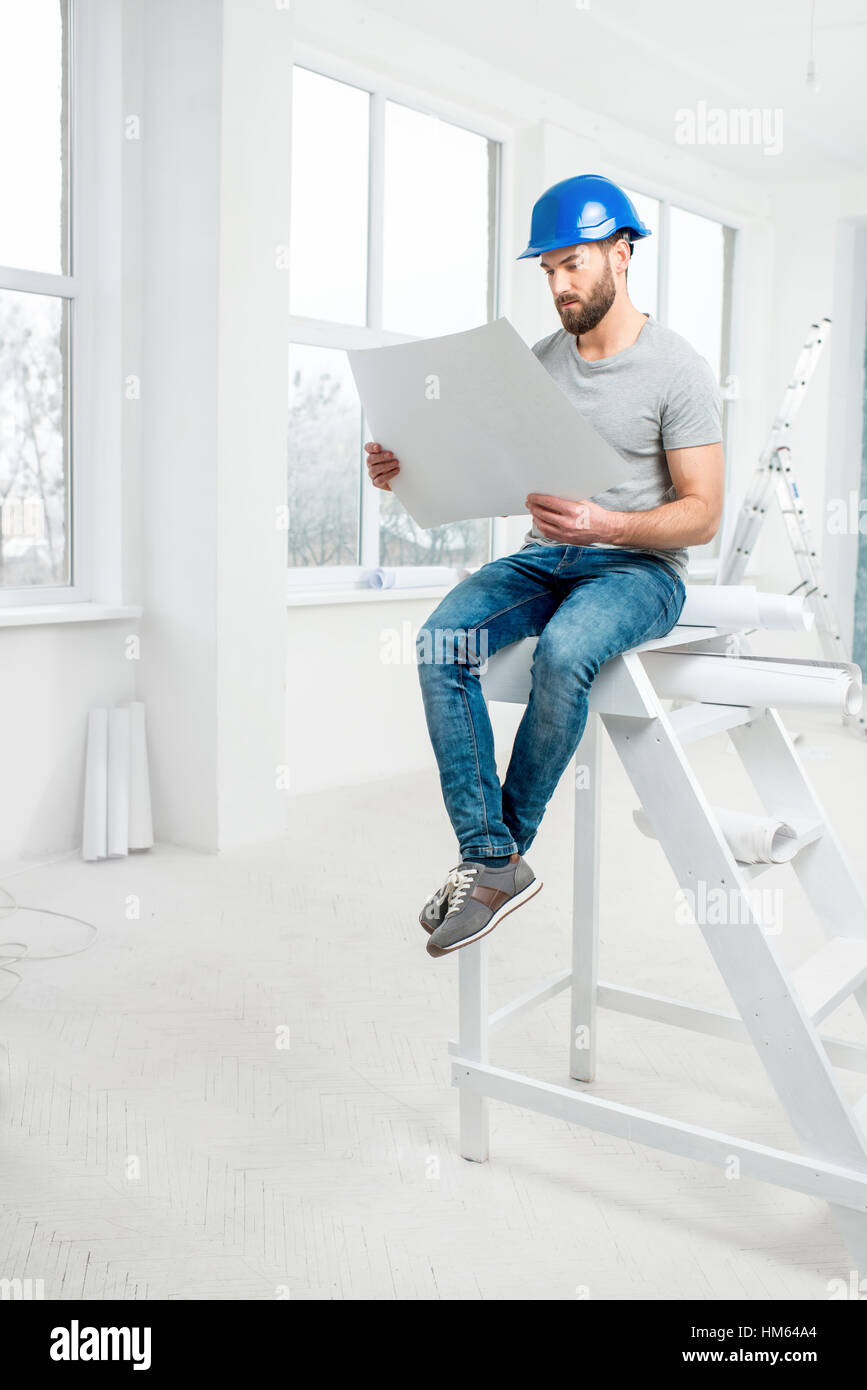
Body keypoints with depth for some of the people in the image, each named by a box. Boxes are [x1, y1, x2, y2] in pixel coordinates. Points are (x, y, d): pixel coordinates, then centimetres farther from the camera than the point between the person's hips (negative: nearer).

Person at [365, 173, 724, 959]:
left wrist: (603, 524, -27)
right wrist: (408, 469, -8)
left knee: (563, 651, -37)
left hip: (641, 567, -5)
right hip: (544, 557, 5)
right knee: (441, 640, -24)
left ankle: (506, 843, -16)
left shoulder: (678, 370, -5)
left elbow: (703, 514, -10)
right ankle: (489, 860, -22)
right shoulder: (541, 361, 12)